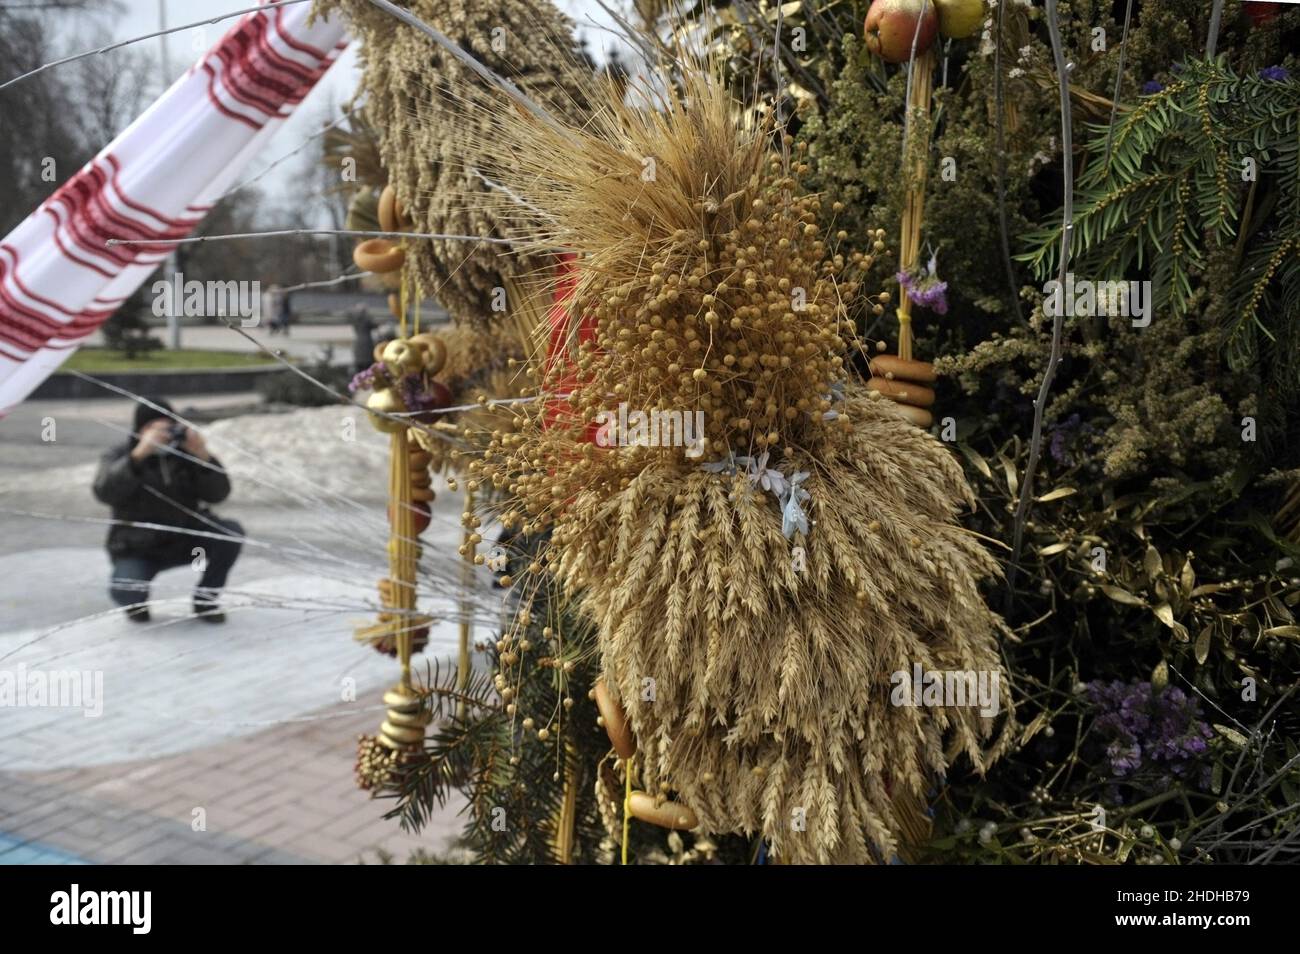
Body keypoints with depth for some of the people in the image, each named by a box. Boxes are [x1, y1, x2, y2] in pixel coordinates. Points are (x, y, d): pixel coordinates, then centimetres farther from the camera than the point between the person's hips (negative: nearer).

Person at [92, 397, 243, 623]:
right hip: (137, 550, -2)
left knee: (232, 532, -23)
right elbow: (105, 492, -26)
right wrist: (138, 455, -38)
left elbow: (218, 493, -13)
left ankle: (205, 599, -3)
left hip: (184, 542, 3)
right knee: (124, 593, -32)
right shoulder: (120, 456, -5)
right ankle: (136, 600, 9)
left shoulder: (184, 453, -2)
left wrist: (203, 456, -29)